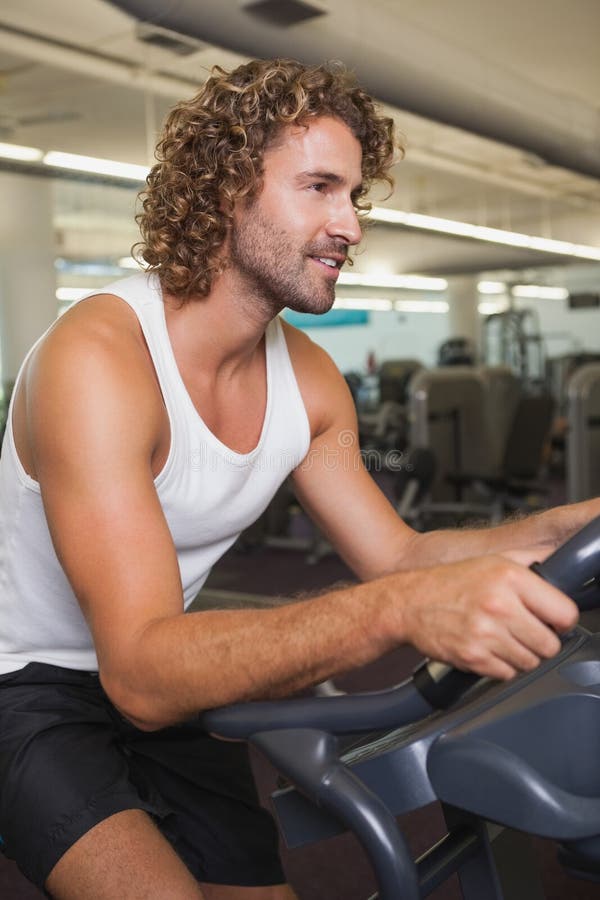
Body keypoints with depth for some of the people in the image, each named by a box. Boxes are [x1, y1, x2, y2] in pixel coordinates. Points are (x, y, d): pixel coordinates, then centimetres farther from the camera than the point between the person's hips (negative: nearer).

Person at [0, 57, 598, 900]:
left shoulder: (309, 379, -7)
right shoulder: (99, 355, -29)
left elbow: (396, 555, 0)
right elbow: (142, 672, -36)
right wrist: (400, 609, -49)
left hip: (165, 687, 6)